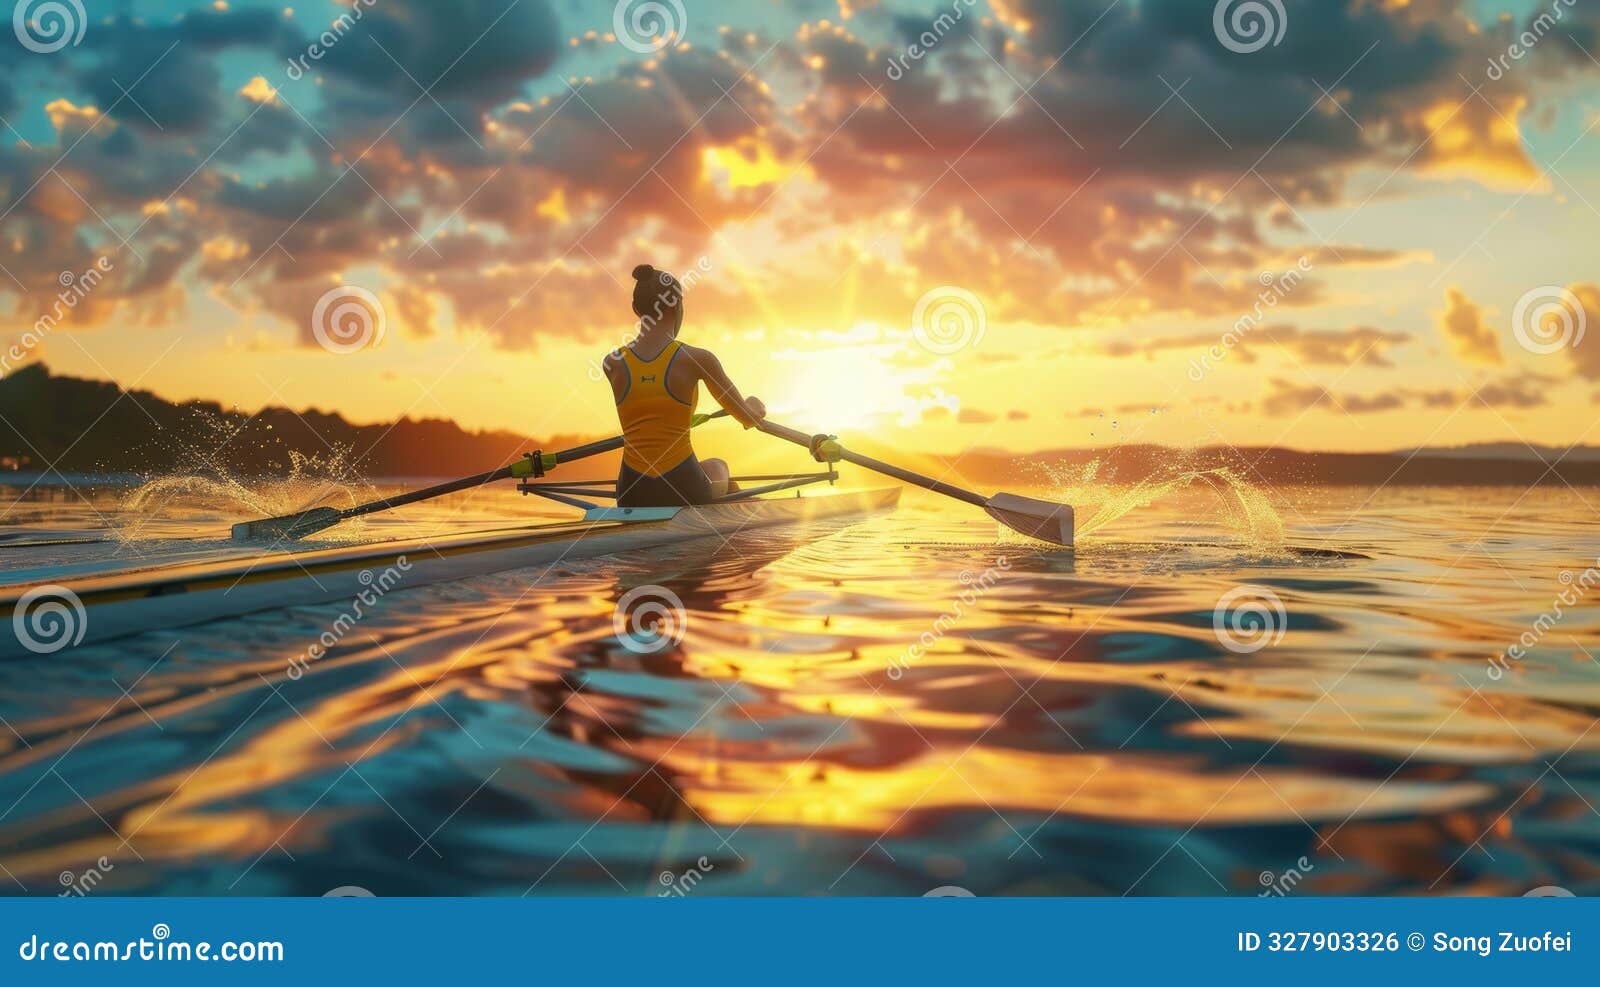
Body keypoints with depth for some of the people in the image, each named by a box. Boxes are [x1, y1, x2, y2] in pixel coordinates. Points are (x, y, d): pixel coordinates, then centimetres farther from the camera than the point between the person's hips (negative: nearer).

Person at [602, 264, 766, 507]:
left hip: (632, 499, 2)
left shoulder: (613, 363, -1)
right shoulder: (696, 360, -10)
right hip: (685, 492, -1)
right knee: (718, 468, 36)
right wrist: (757, 406, 27)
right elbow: (749, 419, 2)